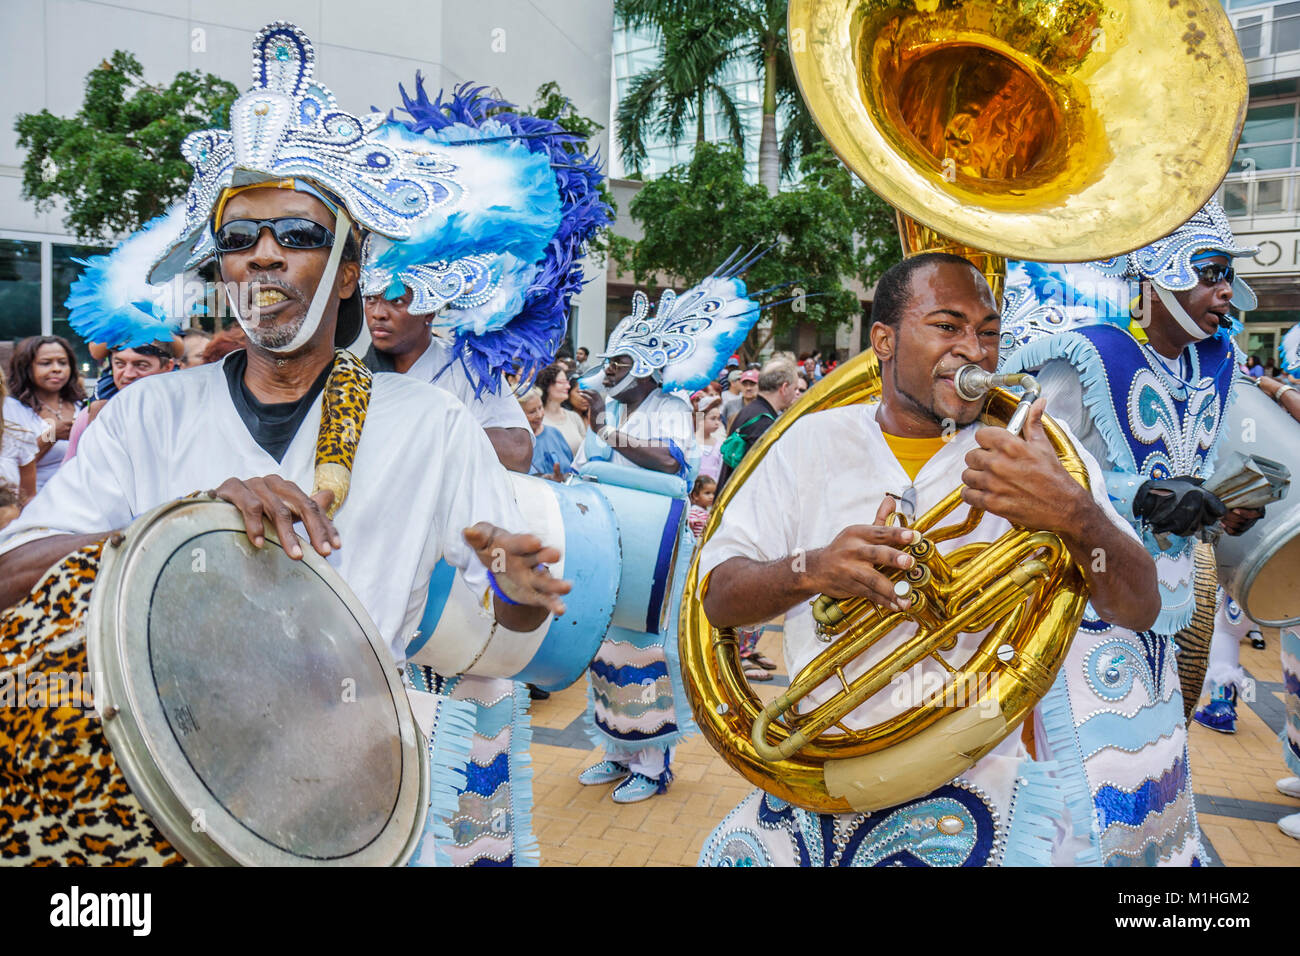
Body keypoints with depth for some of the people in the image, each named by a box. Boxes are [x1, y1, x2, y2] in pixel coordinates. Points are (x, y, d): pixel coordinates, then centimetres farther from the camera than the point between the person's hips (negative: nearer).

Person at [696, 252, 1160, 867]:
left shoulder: (1043, 456, 1)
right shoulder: (814, 442, 4)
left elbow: (1139, 610, -7)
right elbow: (718, 599, 0)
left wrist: (1074, 514, -28)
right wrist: (810, 570, -21)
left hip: (990, 769, -1)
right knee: (735, 851, -11)